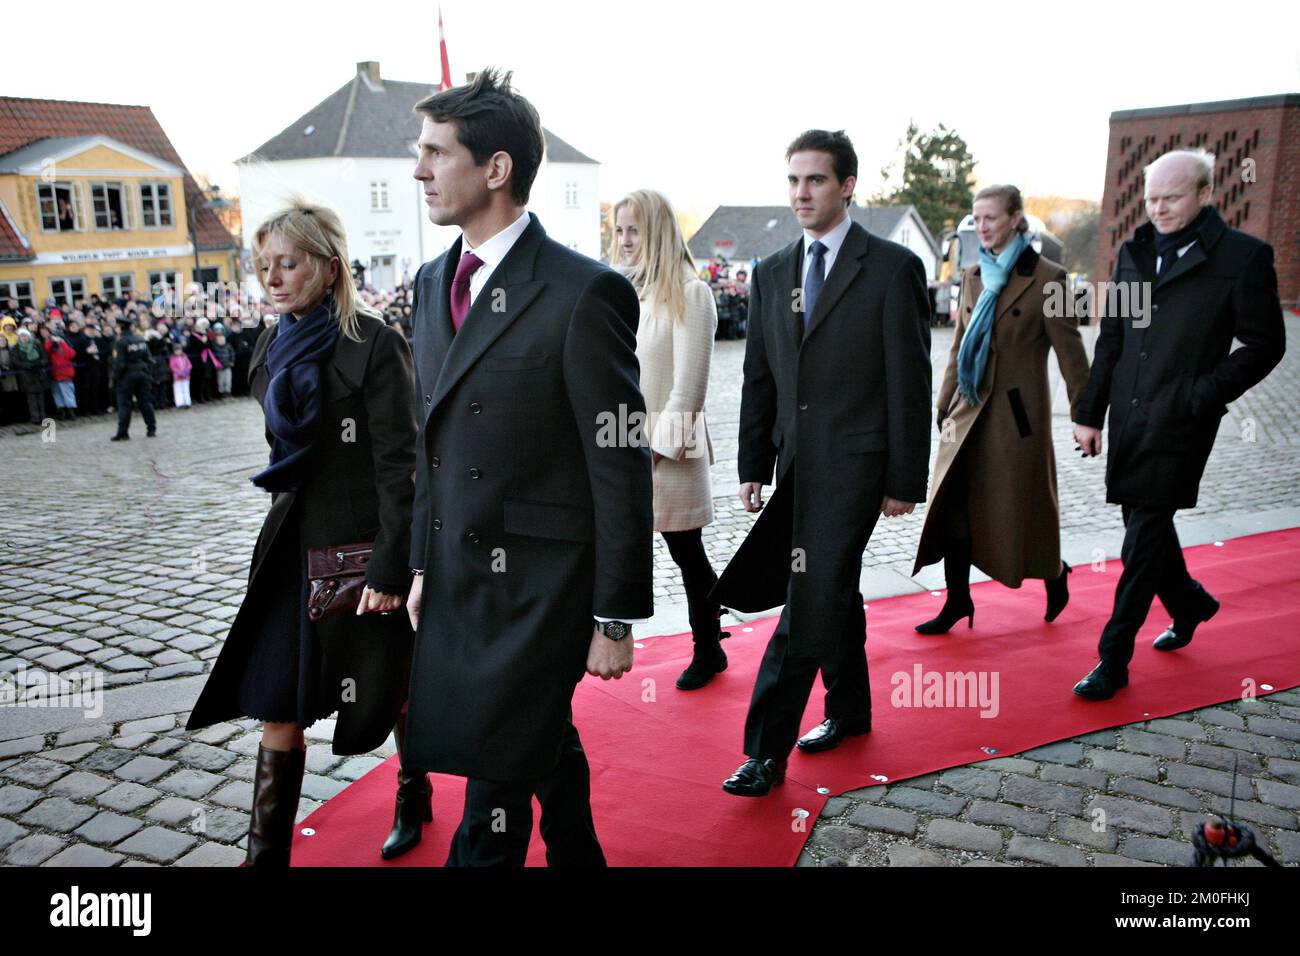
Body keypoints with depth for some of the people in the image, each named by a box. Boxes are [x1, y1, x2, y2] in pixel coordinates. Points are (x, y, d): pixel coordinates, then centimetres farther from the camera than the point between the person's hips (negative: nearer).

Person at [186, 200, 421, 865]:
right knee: (276, 707, 5)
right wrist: (281, 531, 18)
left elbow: (399, 465, -16)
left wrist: (390, 568, -18)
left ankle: (415, 799, 40)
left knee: (390, 691, 13)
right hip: (292, 548, 6)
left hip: (361, 548, -6)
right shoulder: (274, 350, 8)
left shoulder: (373, 345, -14)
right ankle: (267, 852, 17)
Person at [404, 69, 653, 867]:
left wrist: (616, 618, -12)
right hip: (460, 582, 7)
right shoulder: (433, 282, 8)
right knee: (545, 746, 24)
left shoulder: (584, 293, -16)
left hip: (540, 586, -7)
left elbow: (621, 466, -15)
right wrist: (423, 566, 14)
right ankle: (577, 856, 46)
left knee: (498, 771, 1)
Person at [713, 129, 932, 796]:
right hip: (796, 461, 6)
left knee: (809, 603, -9)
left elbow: (910, 382, -7)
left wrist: (905, 480, -8)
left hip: (854, 461, -6)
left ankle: (767, 751, -1)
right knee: (833, 593, 18)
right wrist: (753, 466, 8)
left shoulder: (892, 267, -5)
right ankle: (850, 711, 36)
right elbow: (758, 379, 12)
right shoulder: (771, 274, 11)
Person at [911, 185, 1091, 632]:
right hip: (970, 410, 5)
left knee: (1021, 507, 7)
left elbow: (1069, 352, -6)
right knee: (952, 503, 2)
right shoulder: (973, 277, 9)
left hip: (1018, 411, -5)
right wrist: (944, 405, 15)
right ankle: (958, 601, 14)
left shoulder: (1046, 277, -8)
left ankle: (1055, 576, 35)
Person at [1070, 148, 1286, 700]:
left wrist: (1203, 395, -14)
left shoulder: (1243, 257, -6)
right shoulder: (1133, 252, 9)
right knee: (1145, 525, 17)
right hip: (1129, 419, 6)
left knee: (1145, 536, -4)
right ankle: (1190, 603, 44)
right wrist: (1090, 413, 10)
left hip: (1179, 425, -6)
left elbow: (1264, 344, -4)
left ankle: (1113, 659, 5)